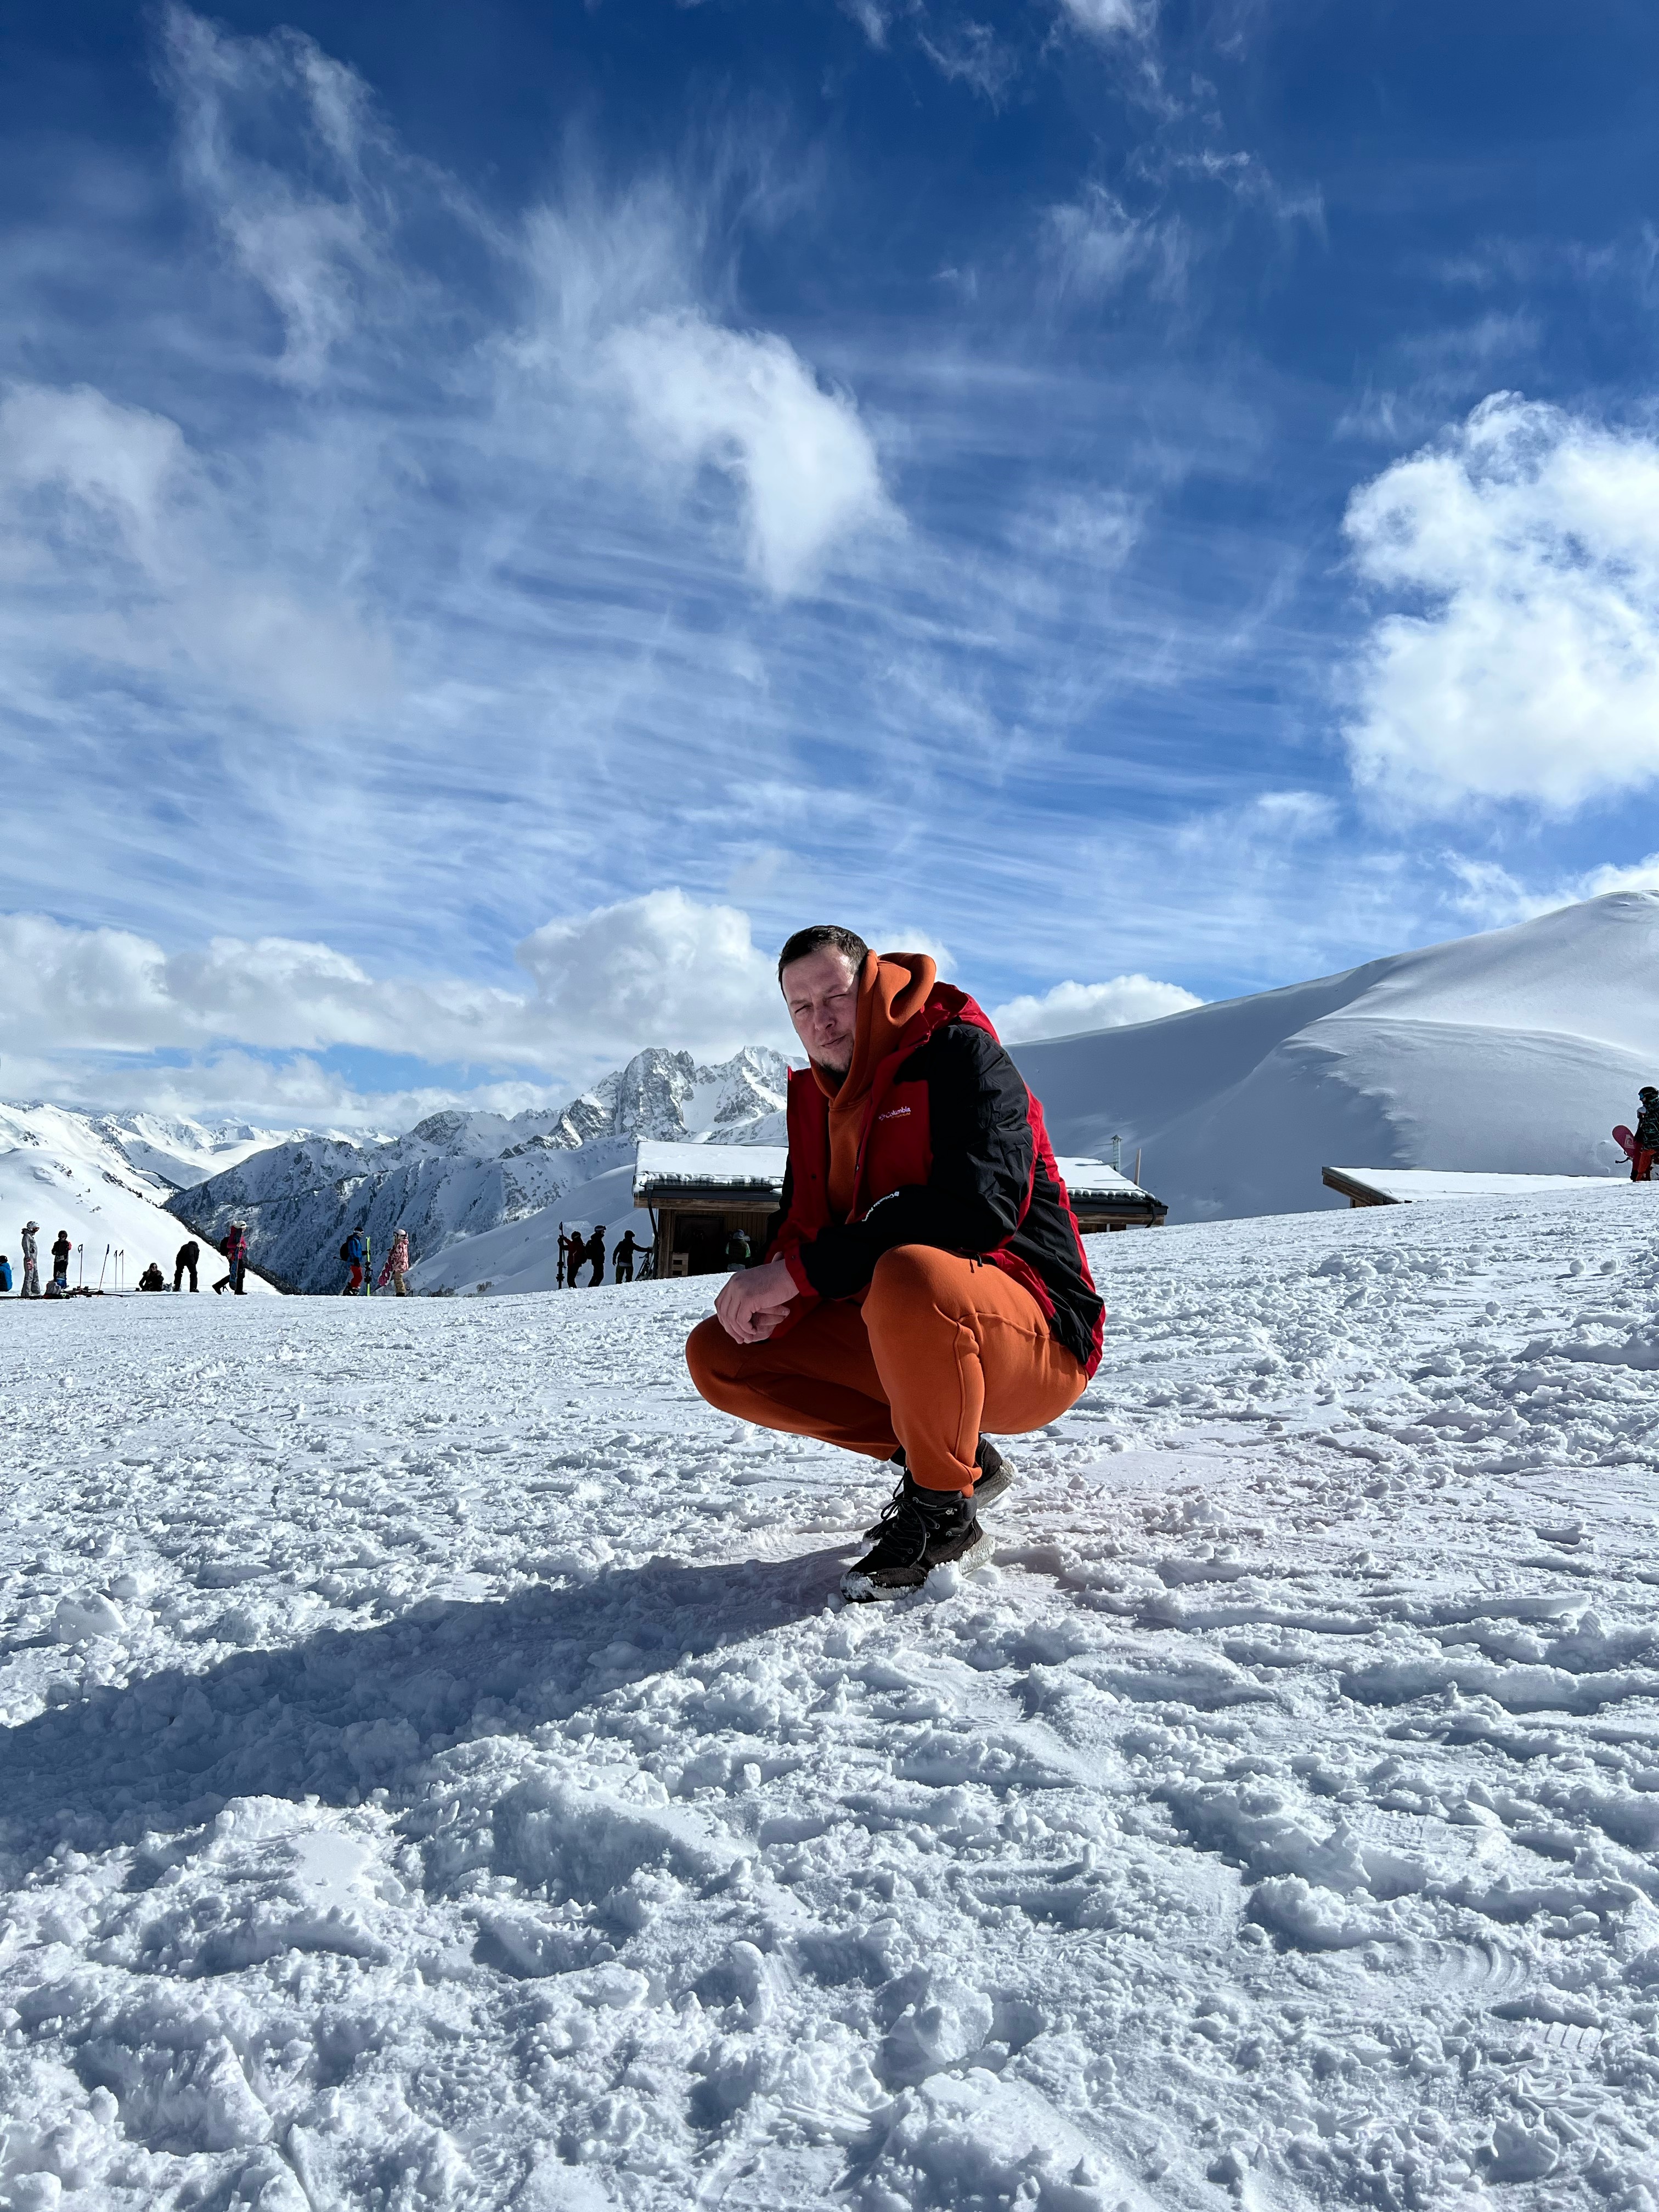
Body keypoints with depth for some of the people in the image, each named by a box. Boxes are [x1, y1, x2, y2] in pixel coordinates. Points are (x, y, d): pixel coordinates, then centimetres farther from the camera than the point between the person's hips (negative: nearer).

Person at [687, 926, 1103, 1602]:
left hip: (1037, 1343, -8)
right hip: (904, 1339, 8)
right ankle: (954, 1455, 3)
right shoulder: (815, 1097, 10)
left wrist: (802, 1271, -26)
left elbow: (977, 1206, -27)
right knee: (717, 1357, -2)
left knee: (909, 1276, -40)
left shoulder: (957, 1052, -12)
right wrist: (773, 1291, -16)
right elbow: (804, 1231, 11)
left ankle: (942, 1512, -15)